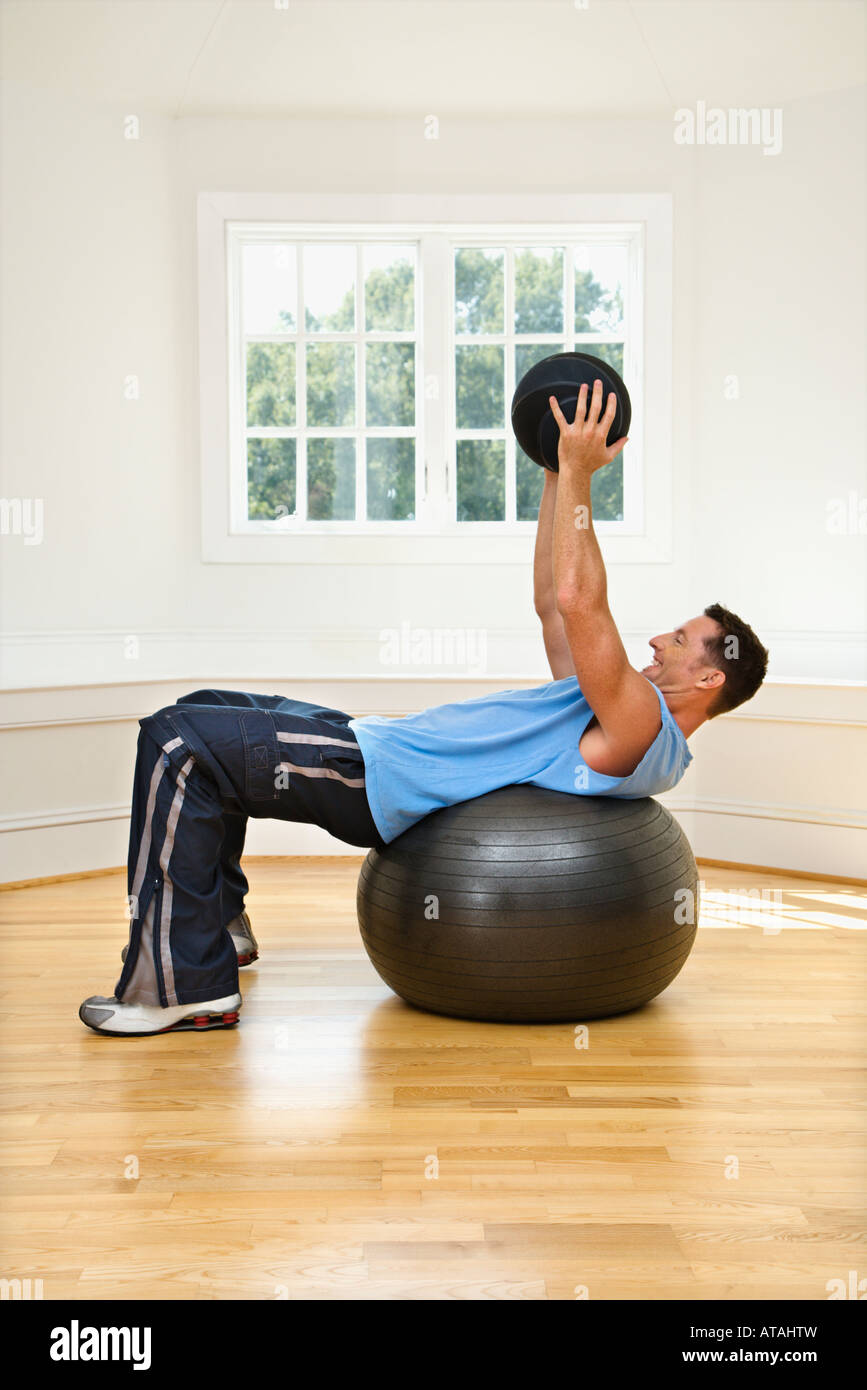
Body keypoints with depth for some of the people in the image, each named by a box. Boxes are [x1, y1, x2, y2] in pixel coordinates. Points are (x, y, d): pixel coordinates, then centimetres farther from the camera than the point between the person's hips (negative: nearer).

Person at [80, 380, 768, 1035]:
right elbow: (552, 602, 22)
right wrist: (558, 474, 18)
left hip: (387, 785, -11)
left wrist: (578, 473, -18)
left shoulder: (644, 733, -14)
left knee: (179, 743, -19)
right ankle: (218, 922, 21)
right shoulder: (617, 710, 18)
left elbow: (580, 602, -24)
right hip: (386, 743, 11)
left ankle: (184, 989, -13)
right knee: (206, 712, 19)